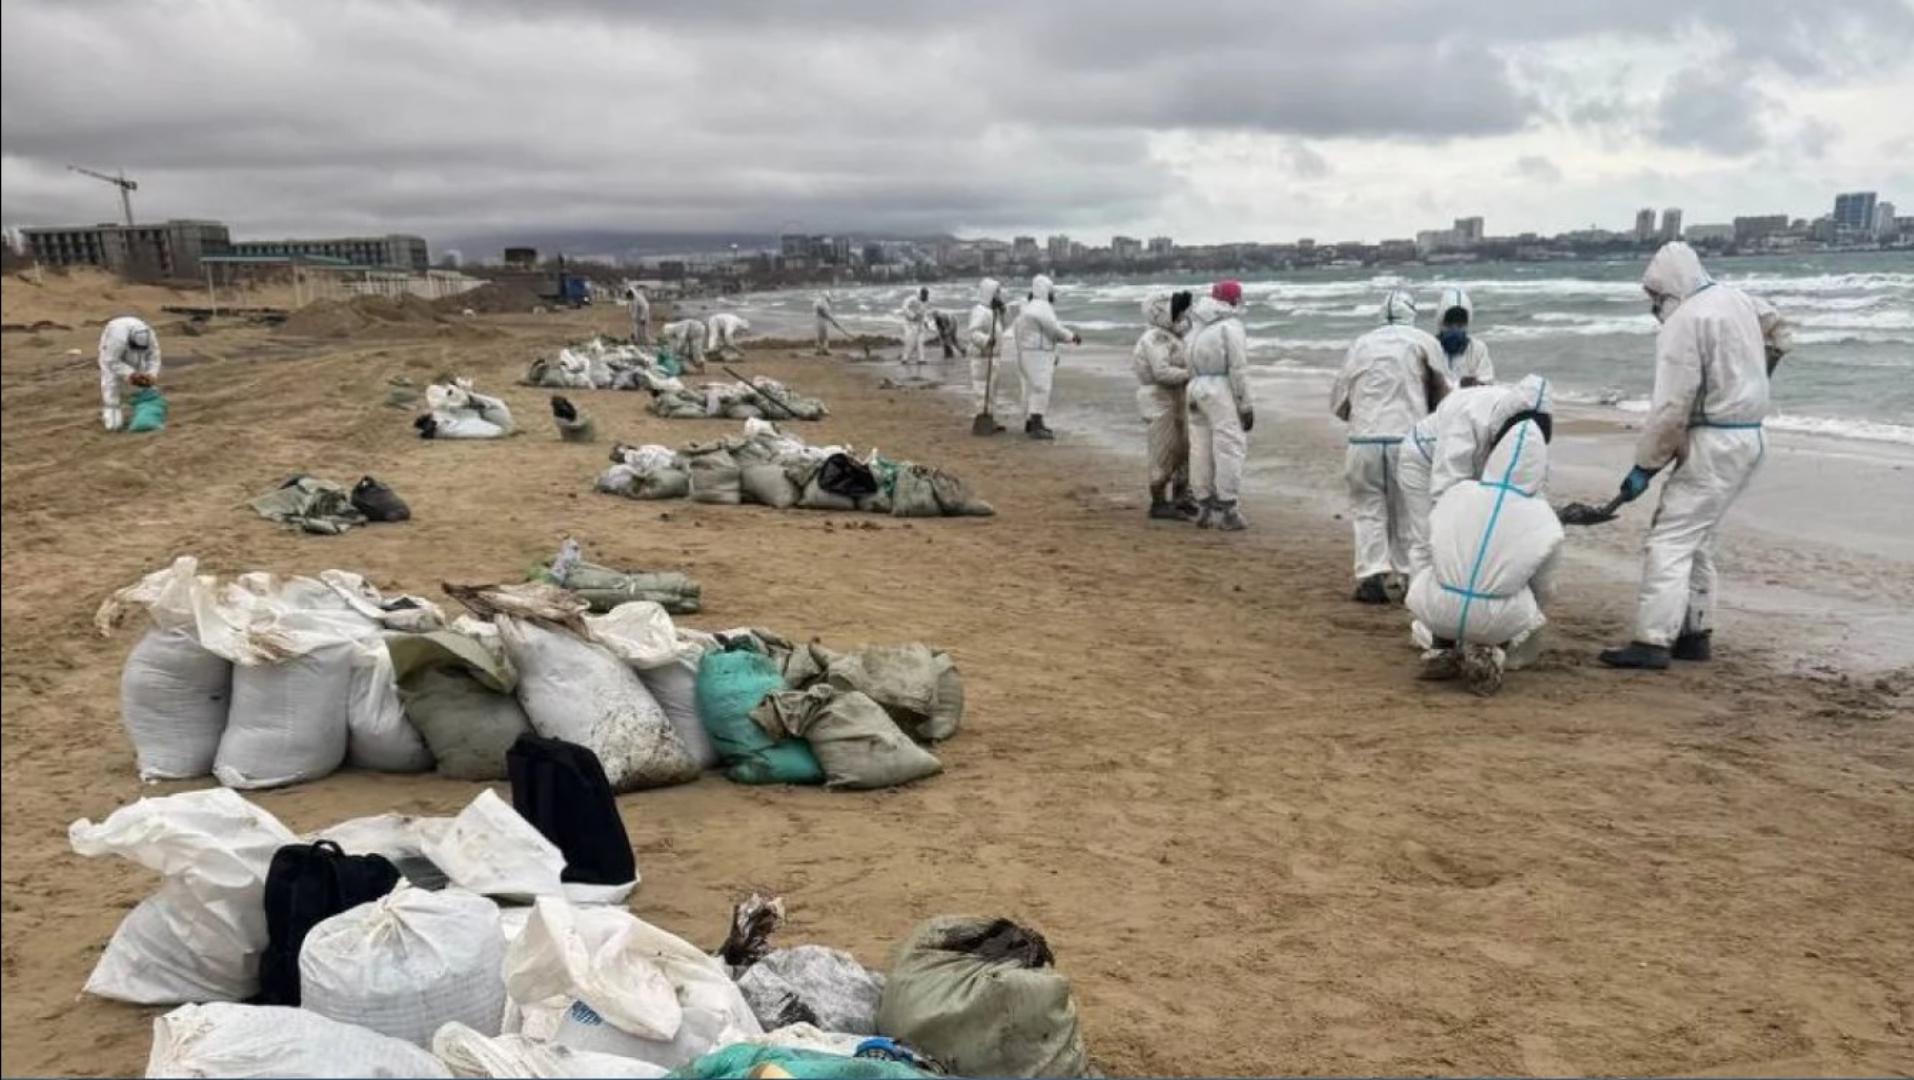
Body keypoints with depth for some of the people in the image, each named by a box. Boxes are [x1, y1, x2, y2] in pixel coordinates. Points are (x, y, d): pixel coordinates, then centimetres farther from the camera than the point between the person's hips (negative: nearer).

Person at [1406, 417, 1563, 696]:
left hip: (1437, 612, 2)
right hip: (1495, 622, -2)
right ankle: (1490, 650, 4)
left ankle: (1441, 651, 17)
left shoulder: (1456, 494, 3)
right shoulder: (1543, 519, -1)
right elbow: (1541, 589, 9)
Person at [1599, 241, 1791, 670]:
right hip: (1749, 437, 10)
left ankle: (1653, 642, -15)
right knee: (1696, 541, 17)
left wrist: (1644, 466, -12)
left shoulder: (1684, 323, -18)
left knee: (1669, 542, -11)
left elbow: (1671, 407, -20)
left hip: (1714, 443, -10)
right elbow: (1777, 328, 31)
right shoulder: (1737, 298, 9)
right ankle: (1695, 634, 22)